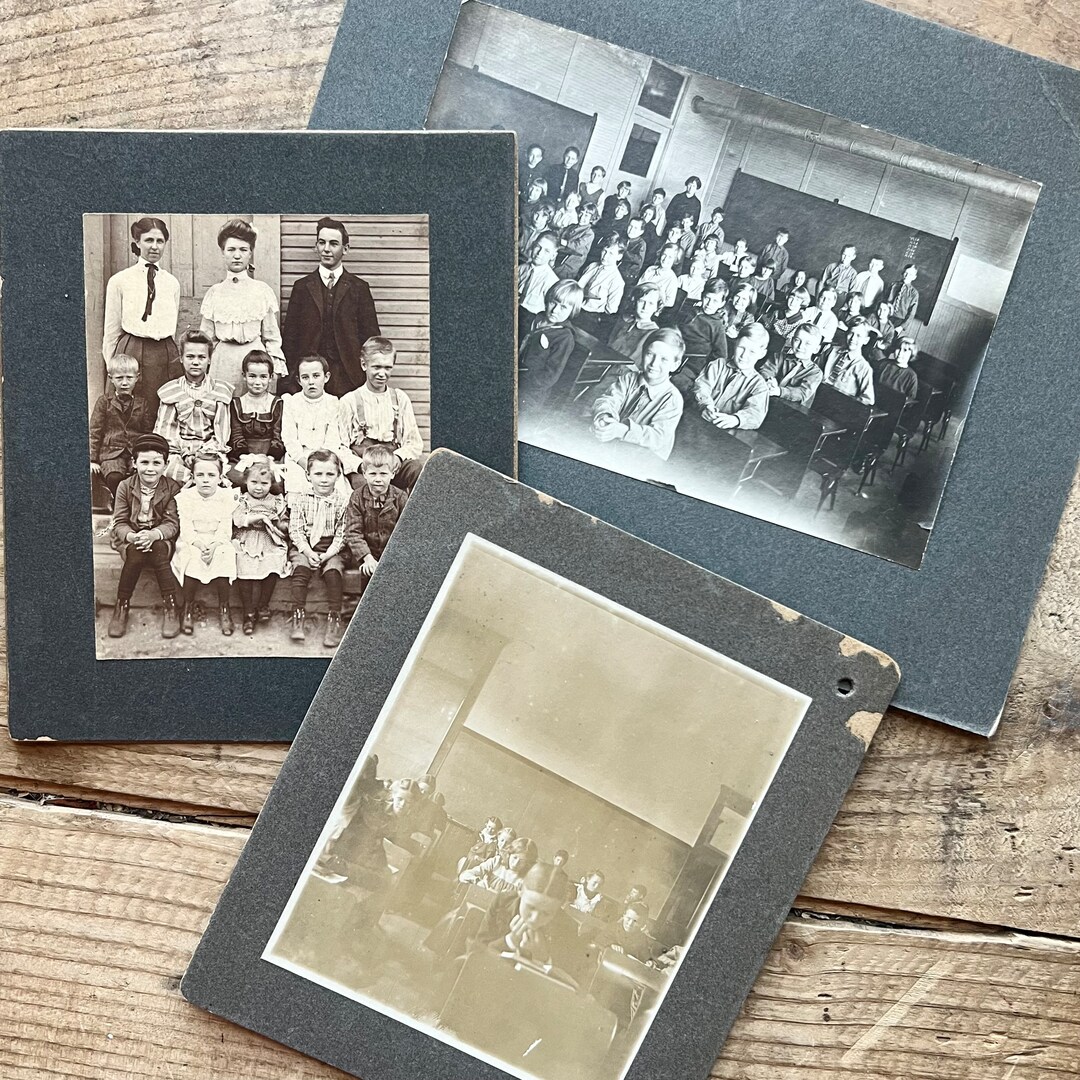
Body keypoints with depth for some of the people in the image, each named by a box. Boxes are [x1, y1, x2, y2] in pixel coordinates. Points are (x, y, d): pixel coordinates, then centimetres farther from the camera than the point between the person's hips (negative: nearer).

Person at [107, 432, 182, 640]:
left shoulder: (172, 488, -7)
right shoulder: (125, 486, -4)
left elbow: (172, 523, -12)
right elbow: (119, 522, -6)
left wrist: (154, 534, -34)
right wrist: (132, 536, -29)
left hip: (161, 539, -1)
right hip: (130, 539, 1)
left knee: (157, 549, -34)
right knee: (136, 552, -33)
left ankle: (169, 607, -25)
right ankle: (121, 607, -18)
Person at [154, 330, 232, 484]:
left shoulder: (221, 392, 13)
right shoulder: (170, 392, 12)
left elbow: (221, 432, 7)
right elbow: (165, 429, 4)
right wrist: (186, 454, -10)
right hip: (178, 451, 0)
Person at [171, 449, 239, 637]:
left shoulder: (227, 497, 0)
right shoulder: (184, 497, 0)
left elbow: (225, 530, -5)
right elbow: (186, 529, -7)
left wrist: (213, 546, -24)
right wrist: (200, 544, -25)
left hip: (218, 543, 1)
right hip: (192, 543, 0)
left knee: (225, 555, -32)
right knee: (191, 558, -33)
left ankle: (224, 608, -15)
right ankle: (188, 608, -16)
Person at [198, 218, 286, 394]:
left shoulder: (262, 290, 4)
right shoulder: (214, 292, 8)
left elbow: (271, 336, 7)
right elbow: (207, 338, 13)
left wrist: (276, 366, 2)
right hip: (222, 360, 1)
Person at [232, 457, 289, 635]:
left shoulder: (277, 502, 15)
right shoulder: (242, 500, 10)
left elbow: (286, 526, 16)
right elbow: (237, 519, -8)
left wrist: (278, 523, -7)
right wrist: (260, 516, -14)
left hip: (271, 543, 1)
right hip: (247, 542, -1)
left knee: (273, 567, -27)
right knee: (246, 570, -25)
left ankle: (262, 605, -6)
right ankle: (248, 614, -14)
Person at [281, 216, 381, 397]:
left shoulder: (359, 288, 7)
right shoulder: (302, 287, 10)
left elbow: (371, 337, 6)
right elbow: (289, 335, 8)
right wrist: (293, 374, -1)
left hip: (348, 377, -1)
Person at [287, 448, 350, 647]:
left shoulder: (342, 501, -2)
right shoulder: (300, 498, 0)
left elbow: (341, 534, -2)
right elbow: (295, 529, -3)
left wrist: (329, 554, -16)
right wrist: (307, 552, -17)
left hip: (331, 548, 0)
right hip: (303, 545, 0)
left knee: (333, 570, -26)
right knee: (301, 568, -27)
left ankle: (334, 620, -23)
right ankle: (298, 618, -26)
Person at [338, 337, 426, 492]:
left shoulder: (400, 399, 15)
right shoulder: (349, 401, 6)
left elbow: (415, 443, 11)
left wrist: (398, 457, -11)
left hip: (394, 467, 3)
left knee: (422, 464, -30)